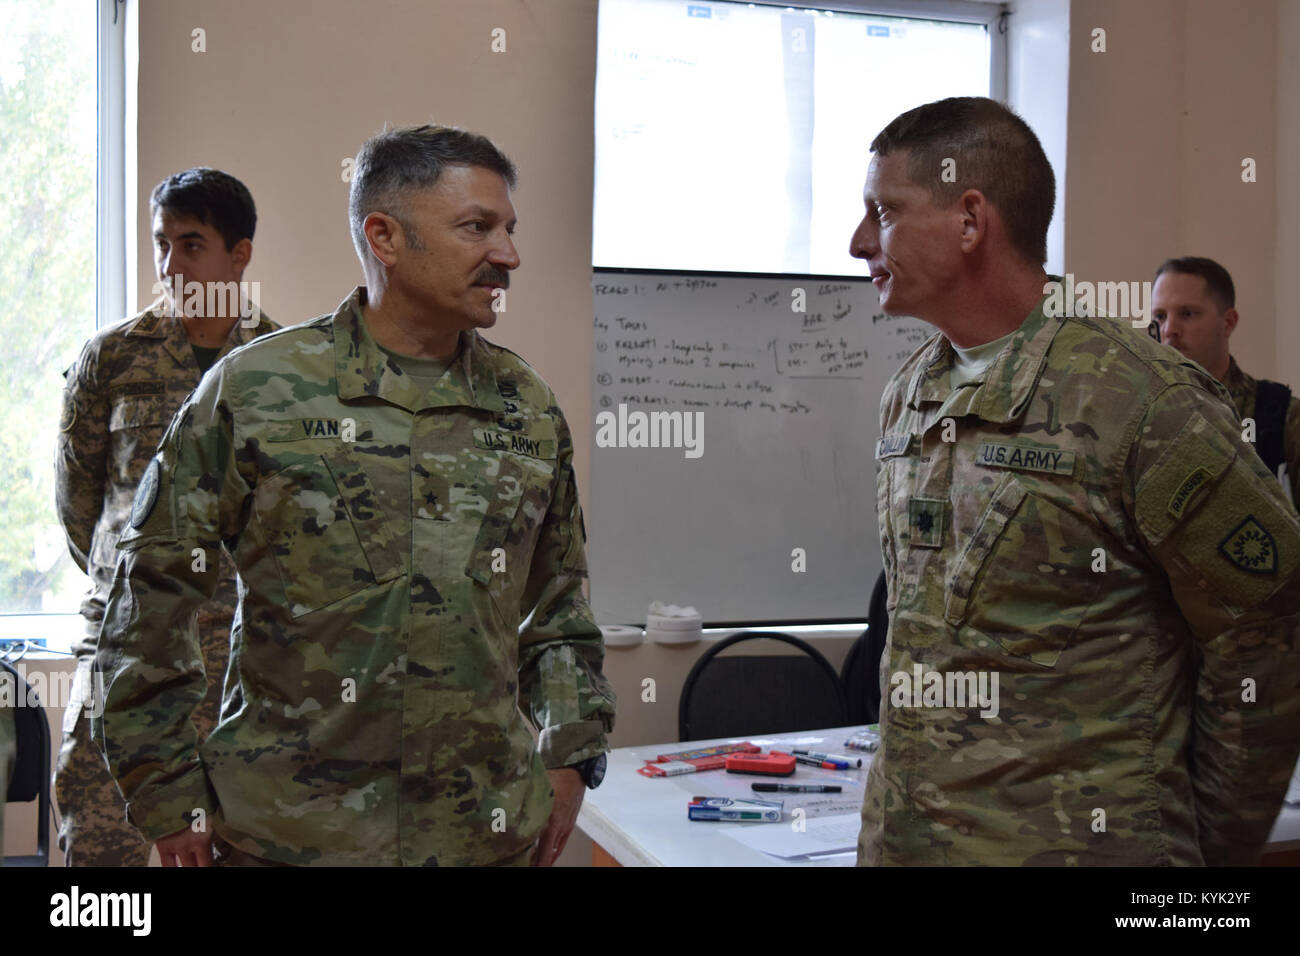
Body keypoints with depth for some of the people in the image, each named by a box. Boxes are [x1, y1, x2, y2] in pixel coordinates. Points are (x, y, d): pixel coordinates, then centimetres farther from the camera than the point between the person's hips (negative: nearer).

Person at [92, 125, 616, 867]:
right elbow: (150, 597, -2)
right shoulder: (254, 388, -5)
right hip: (287, 832, -3)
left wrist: (570, 756, 8)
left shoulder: (531, 410, 6)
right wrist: (170, 794, -3)